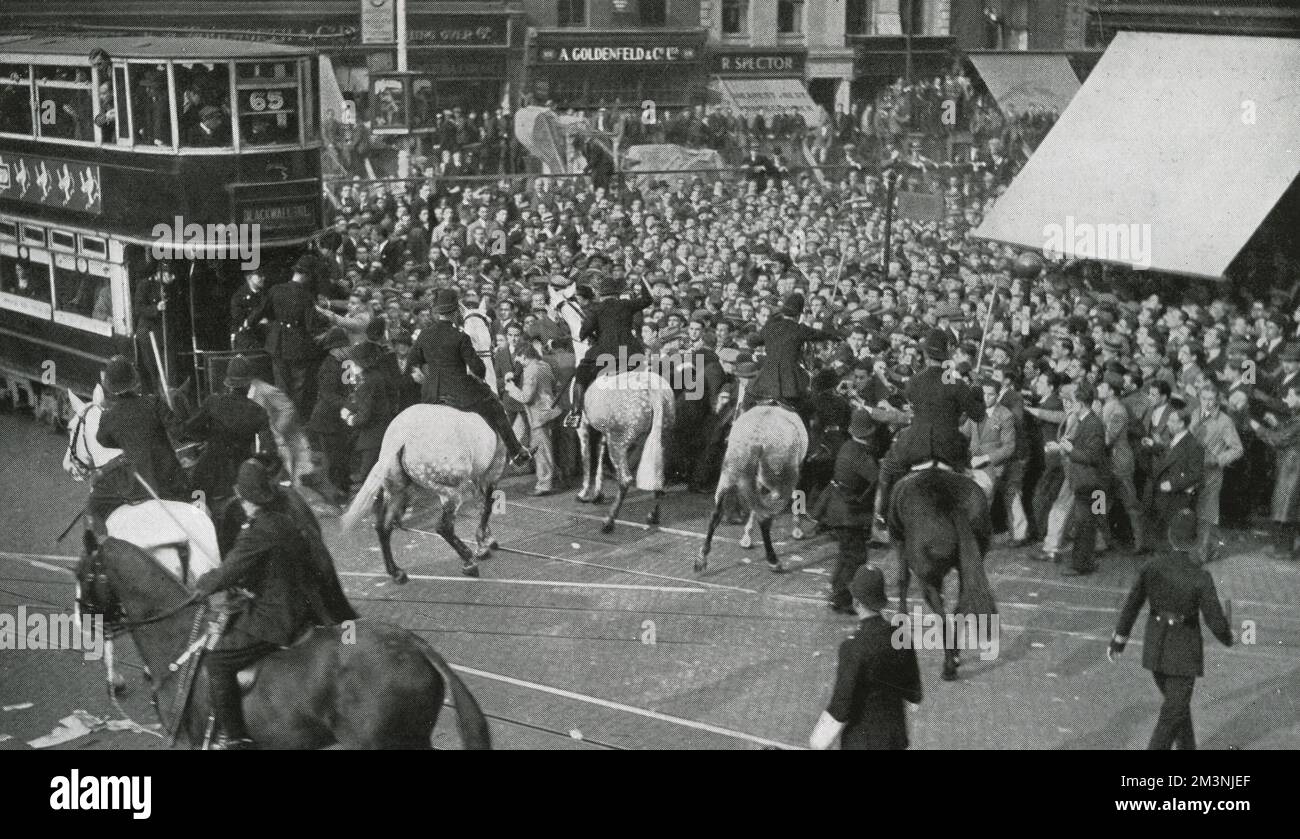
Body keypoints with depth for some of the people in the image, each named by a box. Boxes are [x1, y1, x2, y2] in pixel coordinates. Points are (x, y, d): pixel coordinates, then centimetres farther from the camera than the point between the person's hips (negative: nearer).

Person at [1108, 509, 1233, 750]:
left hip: (1155, 648, 5)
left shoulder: (1150, 567, -12)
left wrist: (1119, 640, 10)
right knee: (1173, 715, 5)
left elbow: (1131, 606, -4)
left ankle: (1187, 747, 44)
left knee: (1177, 702, 26)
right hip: (1184, 653, -5)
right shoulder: (1200, 578, -24)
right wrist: (1228, 638, 6)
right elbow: (1216, 622, -18)